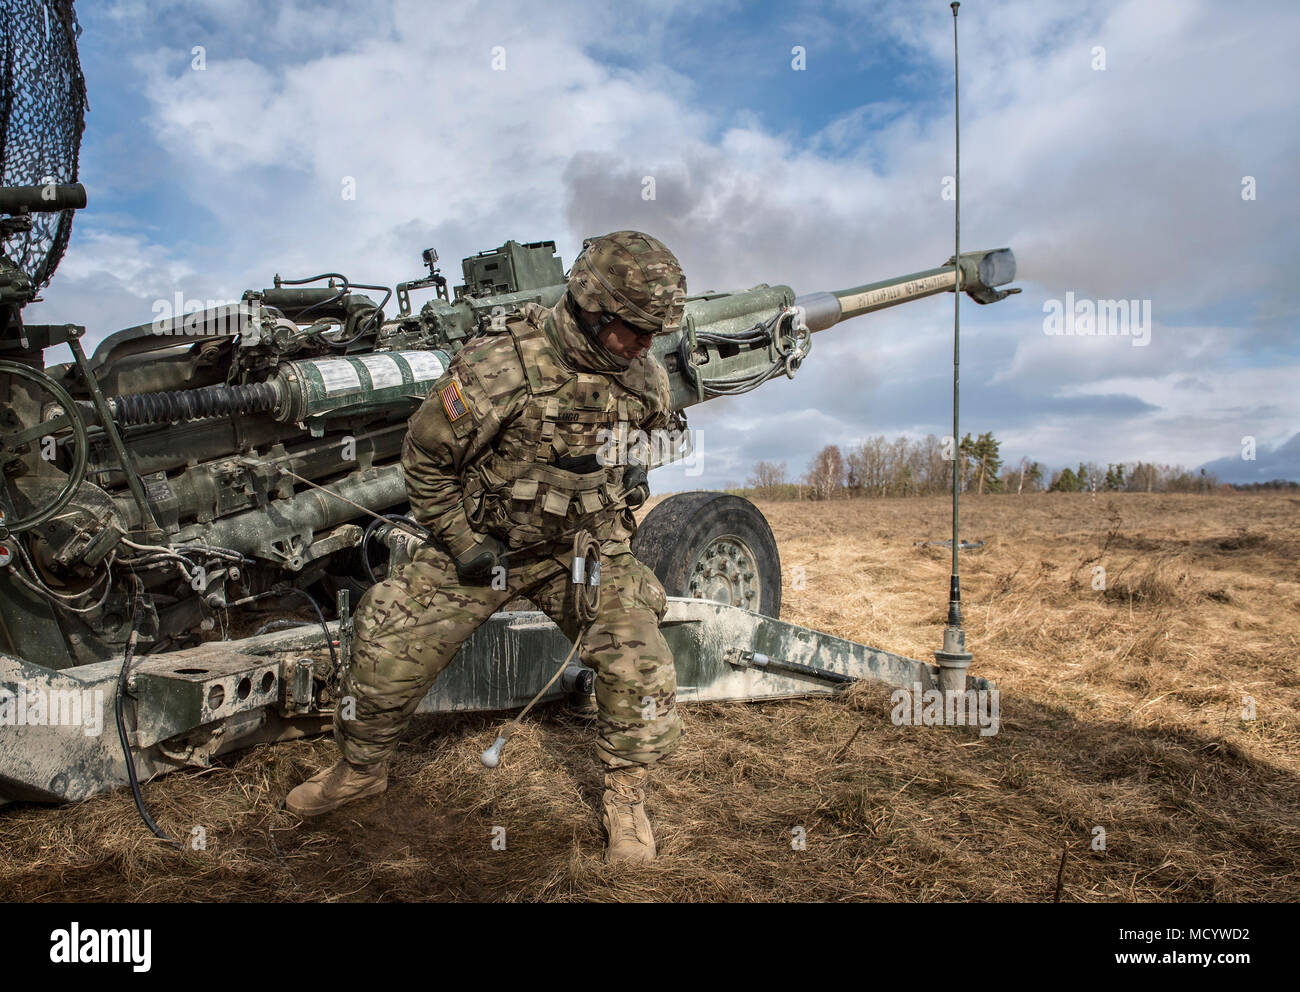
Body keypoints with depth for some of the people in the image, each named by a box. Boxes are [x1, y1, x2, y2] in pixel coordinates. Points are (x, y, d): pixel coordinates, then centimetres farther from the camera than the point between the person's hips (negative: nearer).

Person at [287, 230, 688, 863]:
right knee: (388, 648, -2)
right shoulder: (502, 366, -24)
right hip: (487, 544, -2)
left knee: (638, 656, -15)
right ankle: (361, 770, 28)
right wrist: (462, 543, -12)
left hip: (583, 548, 3)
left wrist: (629, 489, 4)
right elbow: (425, 454, -13)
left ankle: (627, 799, 8)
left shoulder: (646, 378, -8)